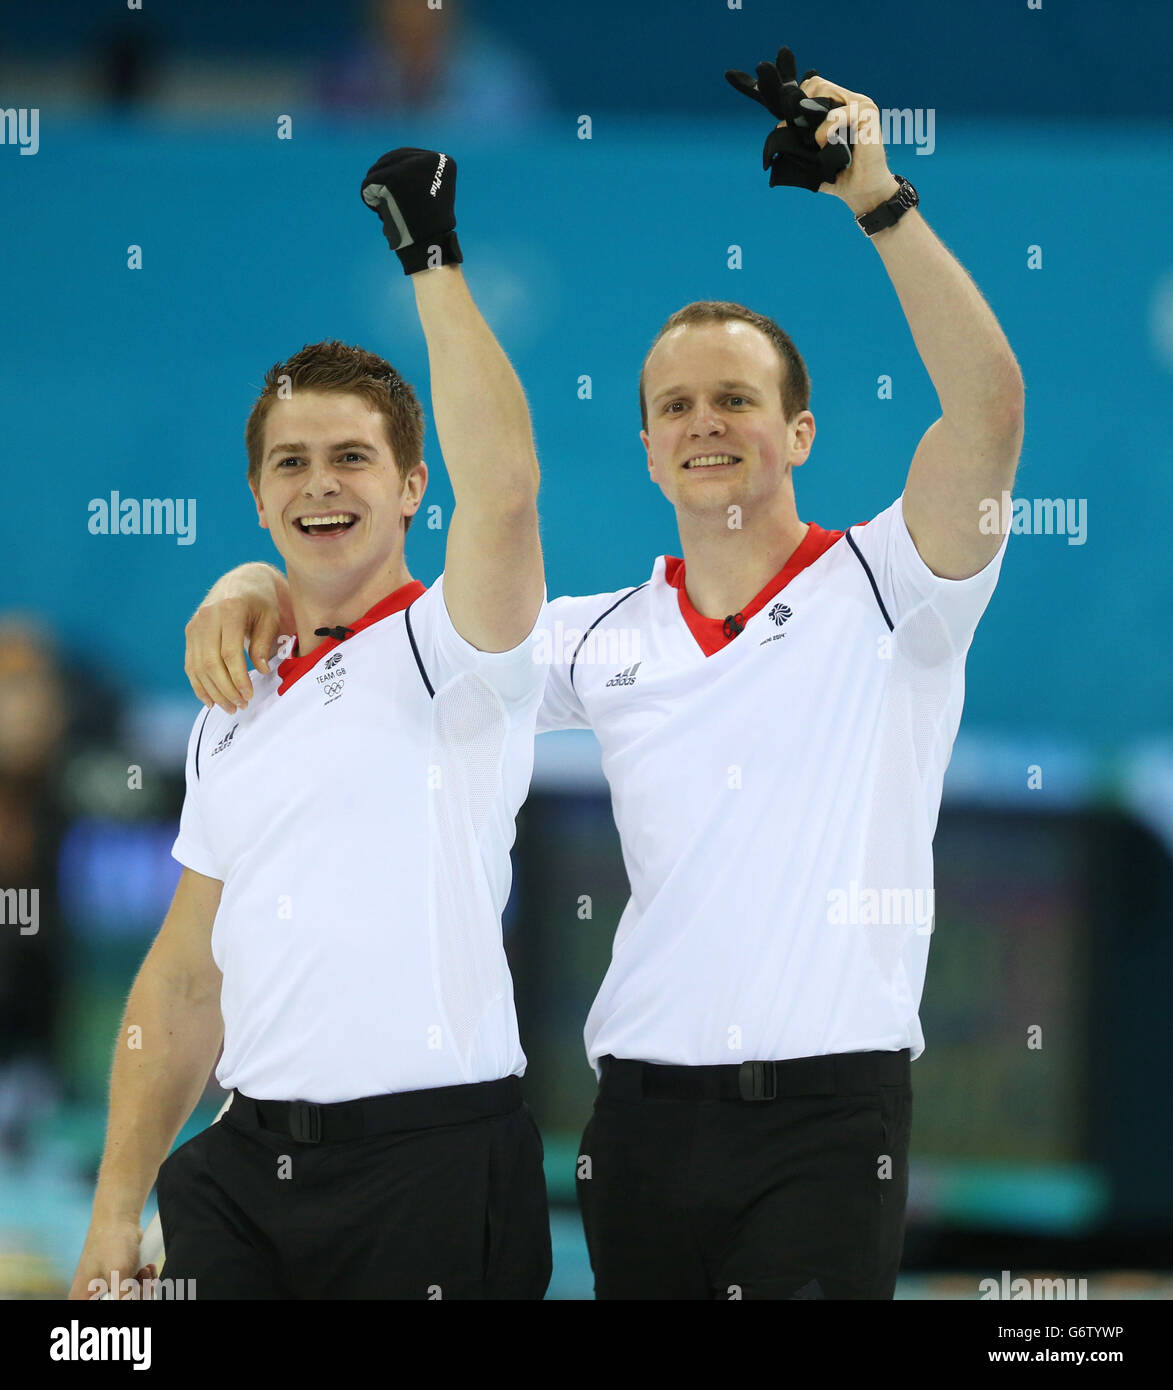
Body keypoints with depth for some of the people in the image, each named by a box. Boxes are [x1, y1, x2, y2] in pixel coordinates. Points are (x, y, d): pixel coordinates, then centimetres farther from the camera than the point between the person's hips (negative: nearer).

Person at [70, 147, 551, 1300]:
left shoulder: (449, 652, 0)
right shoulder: (231, 716, 18)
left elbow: (503, 486, -21)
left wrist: (434, 262, -18)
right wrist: (114, 1212, 12)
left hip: (434, 1156, -5)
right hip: (250, 1156, 5)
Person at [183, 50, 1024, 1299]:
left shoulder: (883, 589, 1)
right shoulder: (606, 639, 14)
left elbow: (986, 409, -15)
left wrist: (879, 199, -21)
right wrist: (257, 584, 4)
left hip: (827, 1108, -5)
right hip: (646, 1110, 5)